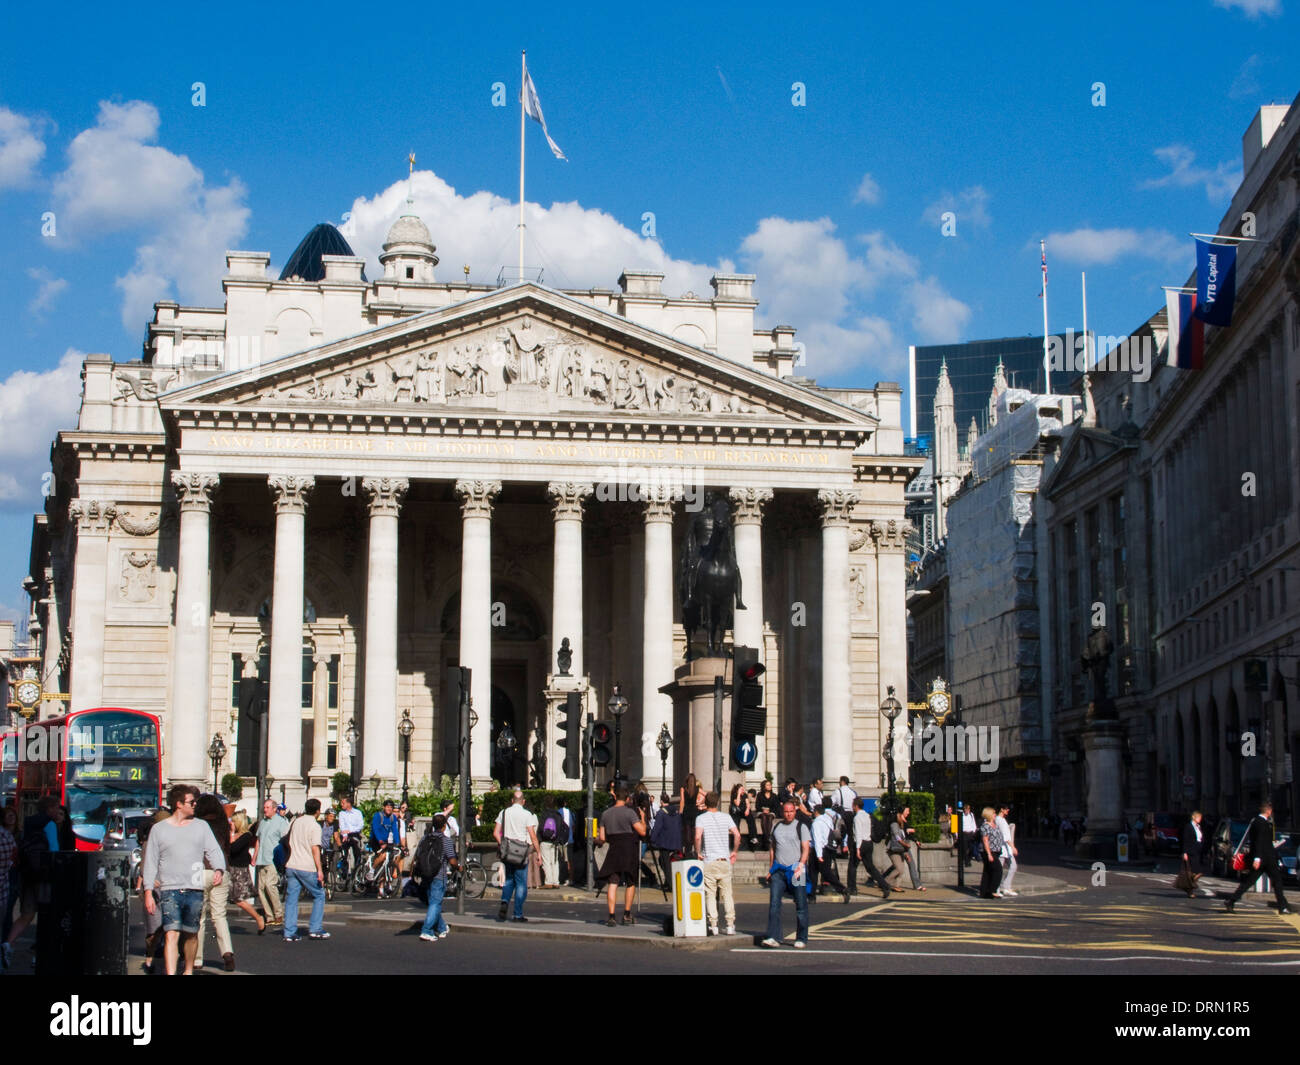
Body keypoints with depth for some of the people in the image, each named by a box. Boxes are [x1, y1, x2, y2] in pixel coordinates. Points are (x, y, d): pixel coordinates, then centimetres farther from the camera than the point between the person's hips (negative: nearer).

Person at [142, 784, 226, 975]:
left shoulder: (201, 826, 11)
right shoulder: (159, 829, 7)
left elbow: (213, 850, 4)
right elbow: (150, 861, 7)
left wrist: (219, 869, -17)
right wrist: (148, 892, 0)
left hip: (195, 890, 2)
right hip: (169, 890, -2)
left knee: (191, 934, 10)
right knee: (171, 934, -13)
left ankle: (189, 970, 27)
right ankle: (170, 974, -20)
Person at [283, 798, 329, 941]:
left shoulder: (296, 822, 10)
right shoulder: (314, 826, -9)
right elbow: (315, 849, -15)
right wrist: (320, 870, -16)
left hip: (291, 866, 6)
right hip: (307, 868, -5)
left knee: (291, 898, 6)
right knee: (319, 896, 10)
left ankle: (289, 933, 2)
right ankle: (315, 929, 7)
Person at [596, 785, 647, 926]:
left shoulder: (605, 814, 7)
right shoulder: (630, 812, -7)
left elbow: (602, 838, 8)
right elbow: (642, 831, -11)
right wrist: (642, 818, 7)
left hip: (613, 851, 2)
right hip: (630, 852, -2)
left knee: (612, 883, 0)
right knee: (630, 883, 12)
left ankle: (611, 915, -10)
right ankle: (627, 915, 15)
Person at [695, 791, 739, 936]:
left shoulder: (701, 818, -3)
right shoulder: (726, 817, 5)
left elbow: (698, 836, -18)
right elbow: (737, 835, -4)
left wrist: (698, 852, -5)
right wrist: (734, 852, 8)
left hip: (708, 861, -2)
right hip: (725, 861, 2)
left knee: (710, 895, 2)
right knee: (727, 894, 8)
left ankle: (713, 925, -2)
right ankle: (730, 925, 6)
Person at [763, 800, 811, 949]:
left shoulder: (801, 827, 3)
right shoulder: (776, 827, 15)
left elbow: (806, 849, -4)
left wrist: (801, 865, -18)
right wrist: (770, 868, 15)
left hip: (796, 871, -3)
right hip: (778, 870, 3)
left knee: (801, 905, 1)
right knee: (774, 904, -8)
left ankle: (801, 939, 9)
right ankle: (774, 937, -9)